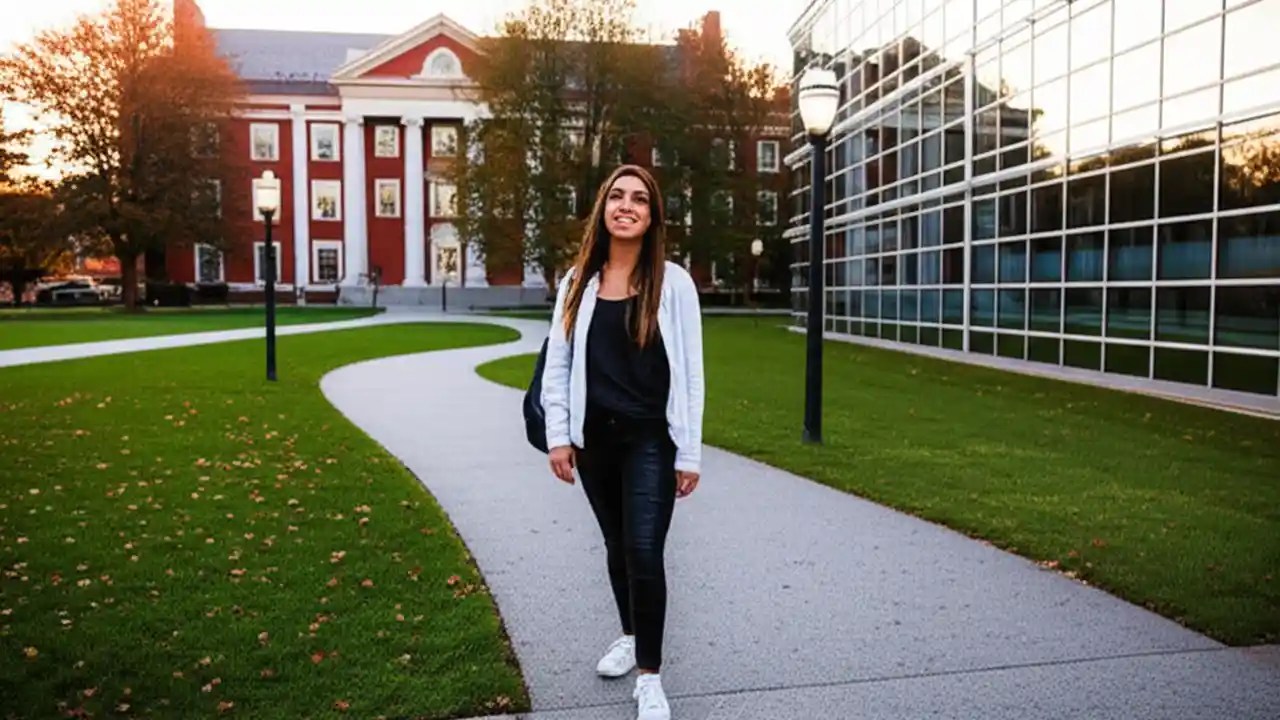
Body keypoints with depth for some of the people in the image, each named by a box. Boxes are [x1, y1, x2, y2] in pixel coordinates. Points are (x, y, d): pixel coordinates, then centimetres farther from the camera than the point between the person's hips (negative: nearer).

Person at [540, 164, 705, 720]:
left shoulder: (672, 282, -5)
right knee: (617, 547, 17)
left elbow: (690, 371, -5)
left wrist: (689, 453, -6)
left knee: (644, 552, -9)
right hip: (594, 438, 3)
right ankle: (631, 636, 39)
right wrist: (558, 435, 0)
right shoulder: (578, 282, 3)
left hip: (650, 439, -3)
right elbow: (557, 363, 6)